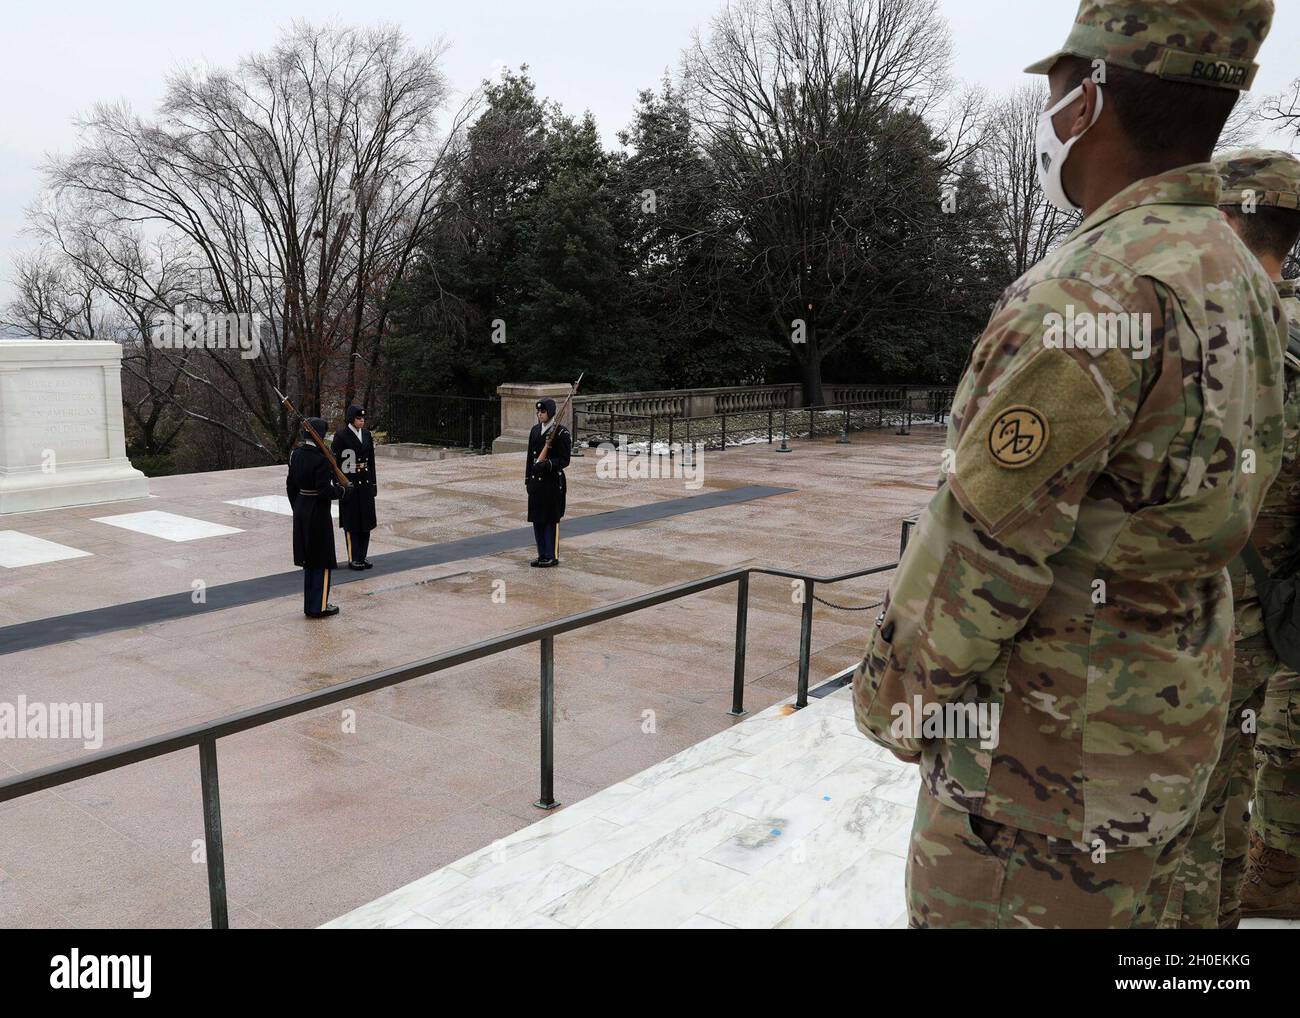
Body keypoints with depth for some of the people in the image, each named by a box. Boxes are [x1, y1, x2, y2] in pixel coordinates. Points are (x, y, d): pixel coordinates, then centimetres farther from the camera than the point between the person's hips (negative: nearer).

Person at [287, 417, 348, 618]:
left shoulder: (295, 455, 4)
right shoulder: (321, 459, -20)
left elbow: (291, 486, 12)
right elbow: (324, 491, -23)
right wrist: (340, 490, -4)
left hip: (300, 512, 8)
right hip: (318, 513, -8)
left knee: (308, 560, 17)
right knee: (322, 561, 4)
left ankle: (310, 605, 25)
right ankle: (318, 607, 9)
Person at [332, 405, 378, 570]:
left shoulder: (367, 435, 10)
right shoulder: (341, 435, -8)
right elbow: (335, 461, -9)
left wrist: (373, 482, 12)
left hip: (366, 483, 6)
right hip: (350, 484, -6)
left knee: (366, 521, 8)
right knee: (351, 522, 0)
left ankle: (362, 557, 17)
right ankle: (353, 559, 8)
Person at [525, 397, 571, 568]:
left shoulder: (561, 432, -9)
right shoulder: (535, 430, 11)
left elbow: (565, 460, -11)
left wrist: (548, 464, -26)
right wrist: (528, 480, 15)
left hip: (553, 481, -7)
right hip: (536, 481, 7)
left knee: (551, 520, -1)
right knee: (537, 519, 10)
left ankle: (552, 556, 8)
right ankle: (542, 555, 20)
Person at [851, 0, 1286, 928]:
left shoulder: (1094, 293, -25)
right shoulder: (1242, 279, 6)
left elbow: (980, 543, -23)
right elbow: (1242, 495, 12)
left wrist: (895, 692, -8)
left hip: (1051, 741, -9)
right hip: (1177, 711, 9)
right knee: (1123, 911, 25)